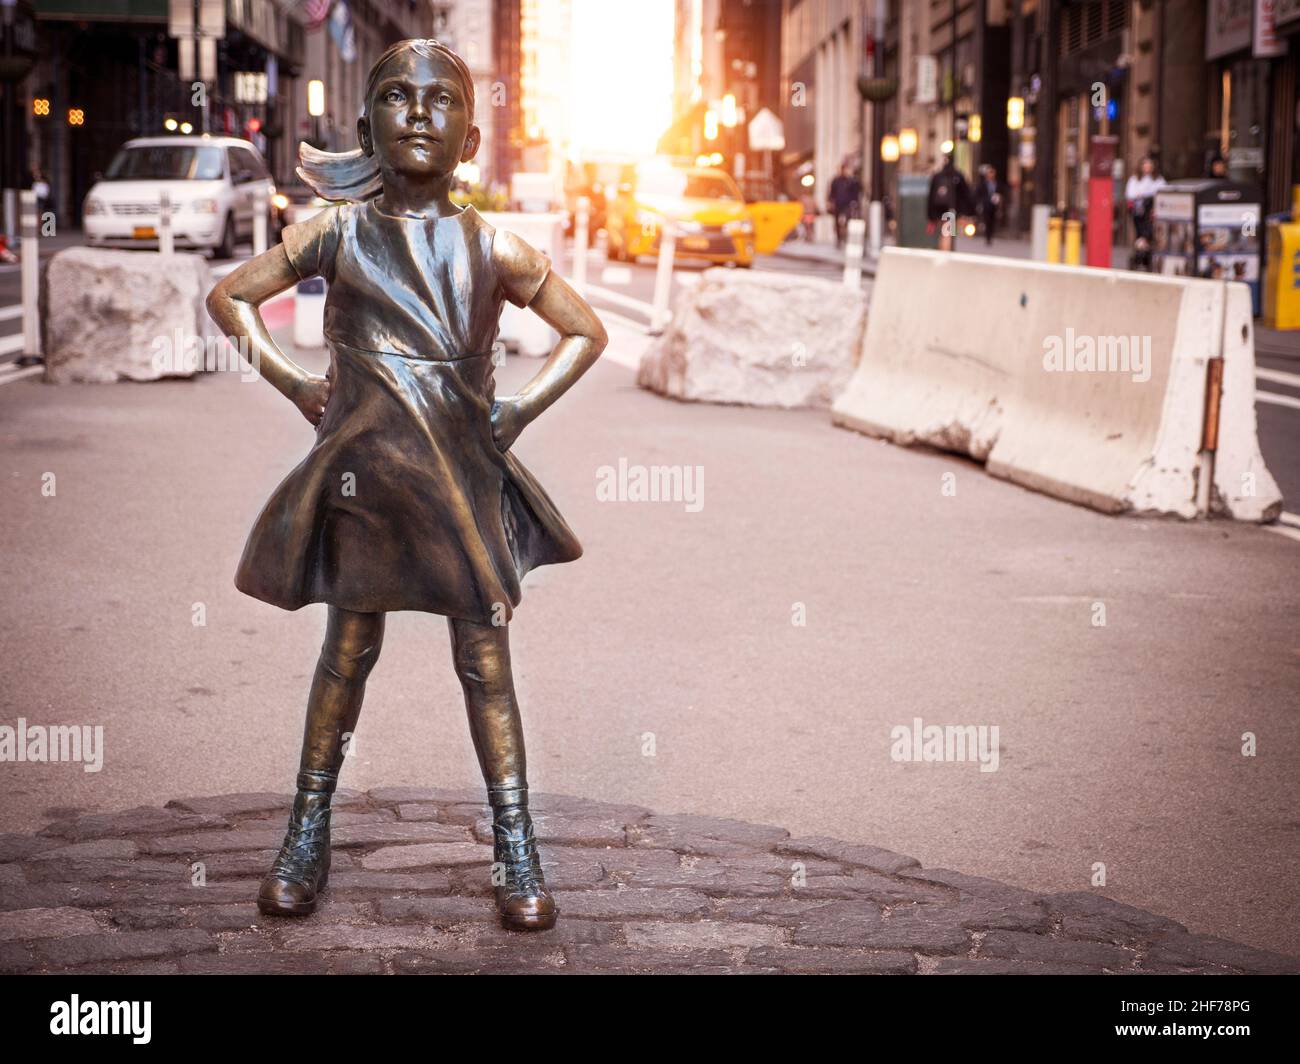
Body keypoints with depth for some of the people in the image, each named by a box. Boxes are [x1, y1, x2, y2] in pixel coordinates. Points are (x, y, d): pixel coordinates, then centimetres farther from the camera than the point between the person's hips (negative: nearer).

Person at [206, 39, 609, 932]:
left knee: (485, 657, 3)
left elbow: (587, 332, 10)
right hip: (364, 470, 0)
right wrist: (291, 382, 2)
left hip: (466, 472, 0)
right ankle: (309, 833, 22)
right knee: (350, 648, 9)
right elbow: (229, 298, 11)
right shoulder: (336, 234, 0)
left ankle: (517, 850, 10)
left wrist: (522, 408, 0)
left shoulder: (493, 248, 0)